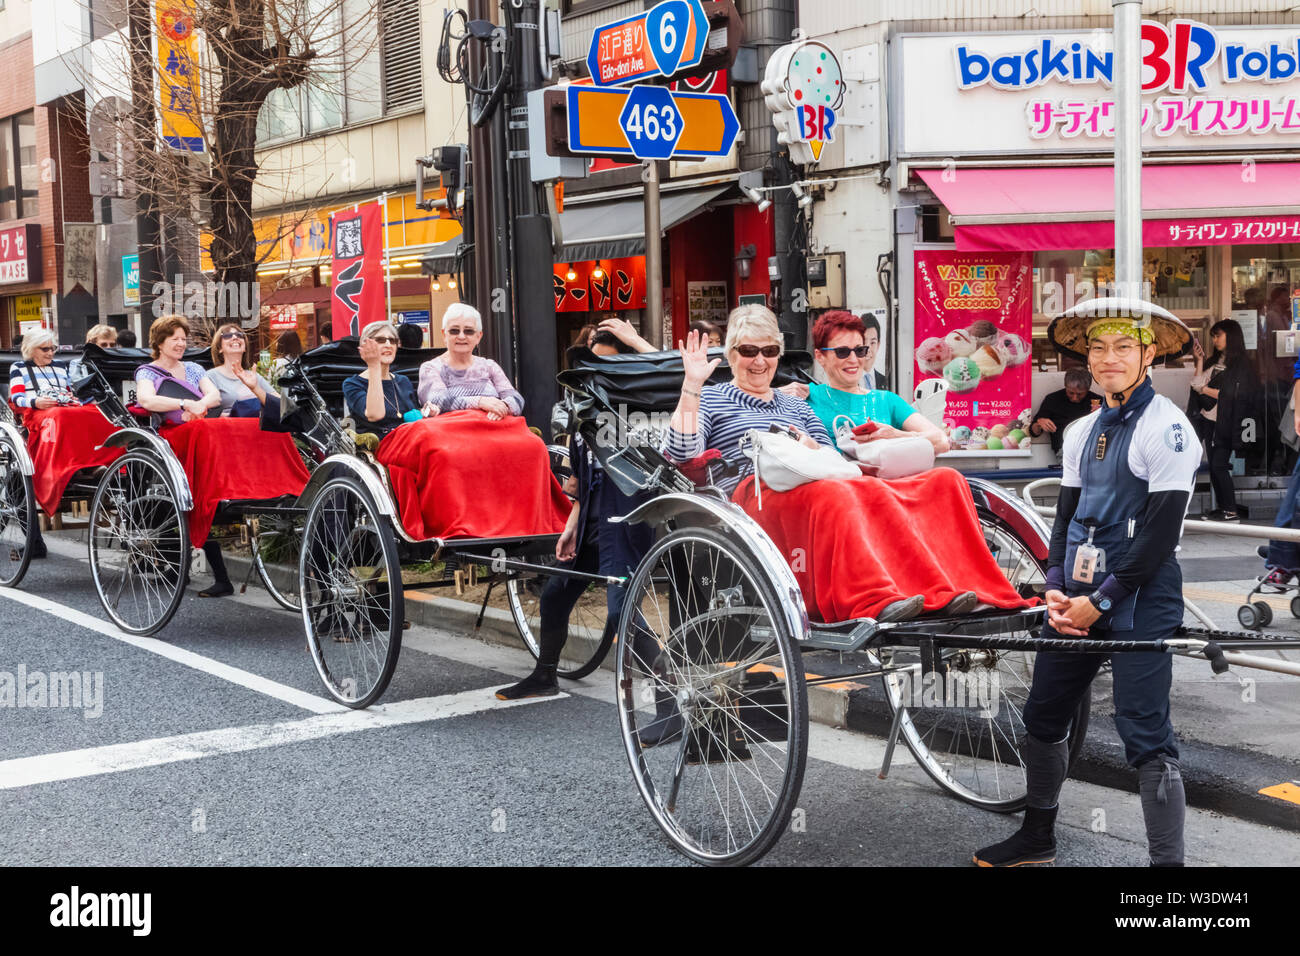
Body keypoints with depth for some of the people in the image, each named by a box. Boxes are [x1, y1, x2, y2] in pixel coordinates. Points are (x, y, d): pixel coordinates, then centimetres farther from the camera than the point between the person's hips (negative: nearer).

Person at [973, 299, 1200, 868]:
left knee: (1145, 736, -8)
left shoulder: (1167, 428, -10)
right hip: (1075, 595, 7)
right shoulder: (1082, 432, 12)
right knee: (1042, 715, 14)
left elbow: (1160, 533, -14)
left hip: (1140, 597, -7)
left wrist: (1100, 601, -14)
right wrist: (1057, 588, -1)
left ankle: (1168, 860, 0)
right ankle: (1037, 838, 32)